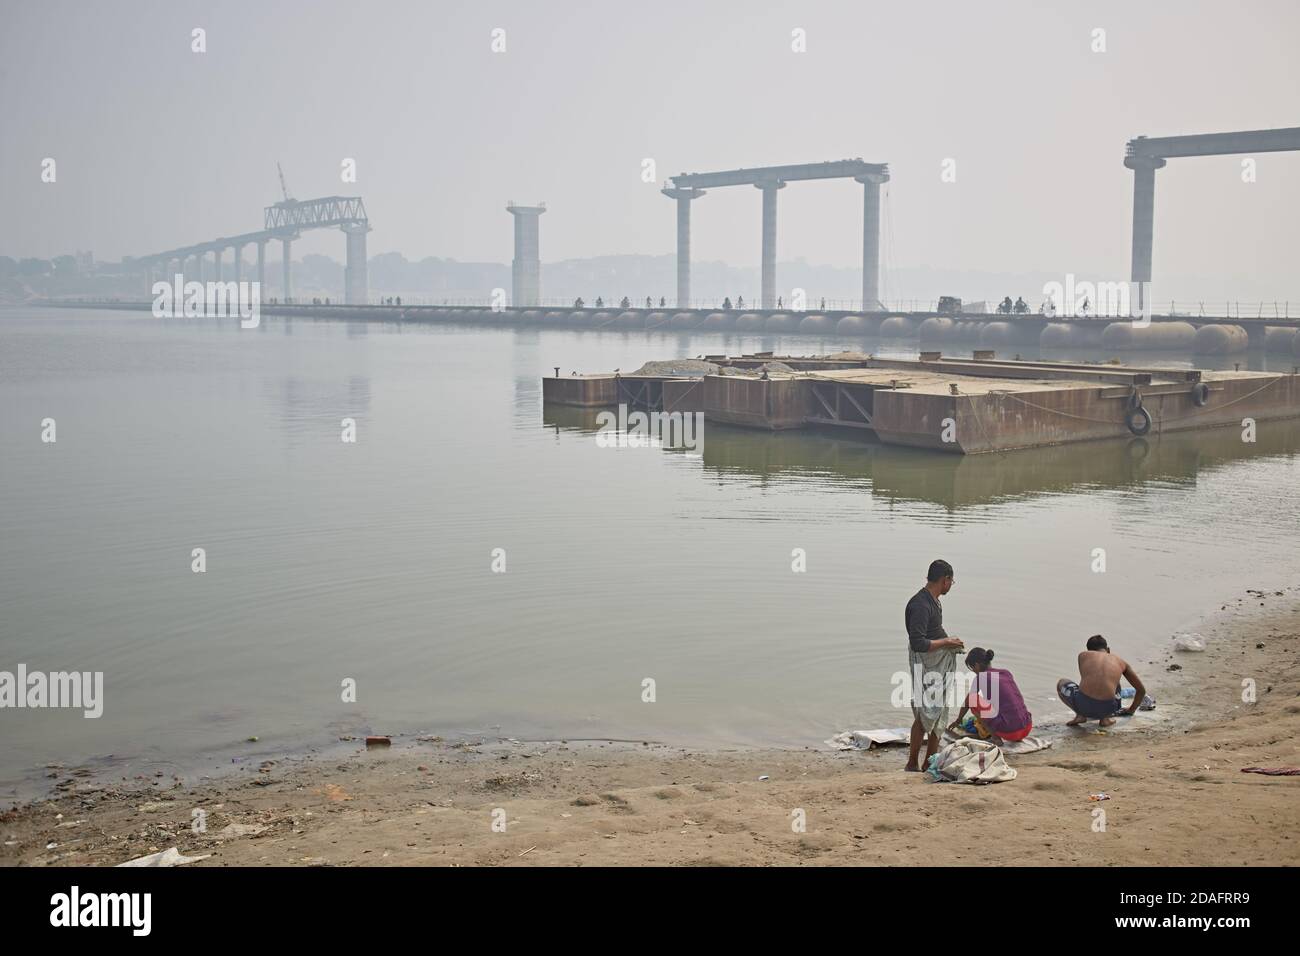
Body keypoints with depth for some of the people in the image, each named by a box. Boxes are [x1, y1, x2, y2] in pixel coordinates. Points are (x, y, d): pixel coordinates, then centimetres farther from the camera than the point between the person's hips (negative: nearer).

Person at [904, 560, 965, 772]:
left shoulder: (934, 601, 11)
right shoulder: (920, 605, -22)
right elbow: (918, 643, -28)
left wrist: (949, 641, 11)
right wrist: (945, 642, -19)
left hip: (941, 663, 10)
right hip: (926, 665, -10)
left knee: (938, 714, 14)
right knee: (925, 714, -5)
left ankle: (931, 762, 23)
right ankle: (912, 764, 5)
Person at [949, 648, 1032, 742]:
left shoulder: (981, 677, -1)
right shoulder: (1007, 673, 16)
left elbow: (967, 702, 16)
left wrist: (958, 720, 36)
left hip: (1008, 733, -7)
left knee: (973, 699, 8)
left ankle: (994, 736, 7)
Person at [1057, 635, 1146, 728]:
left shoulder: (1083, 655, 21)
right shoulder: (1120, 661, 24)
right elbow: (1141, 690, 32)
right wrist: (1131, 711, 49)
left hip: (1083, 705, -1)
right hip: (1107, 708, 2)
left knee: (1061, 683, 32)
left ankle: (1080, 716, 10)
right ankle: (1105, 717, 17)